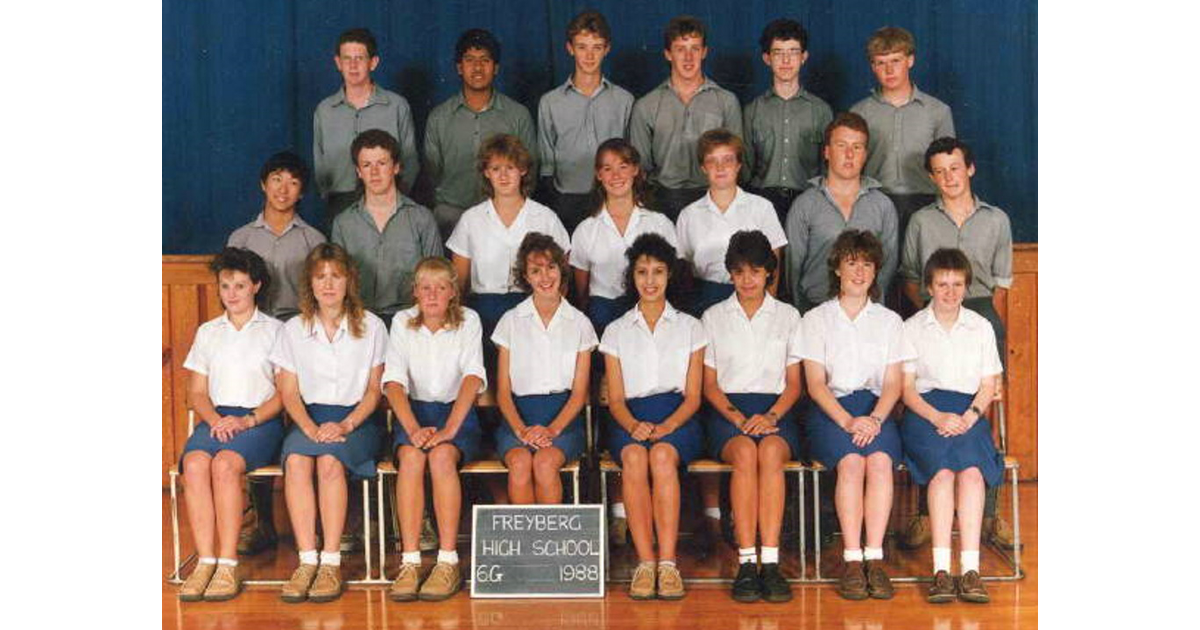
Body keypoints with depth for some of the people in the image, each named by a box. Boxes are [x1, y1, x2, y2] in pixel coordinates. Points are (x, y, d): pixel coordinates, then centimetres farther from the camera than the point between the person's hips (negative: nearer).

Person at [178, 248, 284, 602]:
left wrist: (248, 420, -12)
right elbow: (196, 393, 16)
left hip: (261, 420, -3)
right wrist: (215, 420, -5)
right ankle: (205, 562, -31)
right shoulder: (207, 332, 22)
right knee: (195, 463, -30)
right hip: (215, 418, 3)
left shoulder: (275, 330, 11)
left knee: (225, 463, -34)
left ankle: (228, 565, -32)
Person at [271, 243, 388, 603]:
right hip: (310, 417, 2)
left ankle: (331, 562, -30)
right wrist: (310, 428, -13)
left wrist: (345, 425, -13)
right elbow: (289, 392, 6)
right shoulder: (293, 330, 11)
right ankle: (307, 560, -31)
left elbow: (374, 390, 5)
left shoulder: (371, 326, 7)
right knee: (296, 461, -31)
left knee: (329, 460, -33)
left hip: (357, 418, -2)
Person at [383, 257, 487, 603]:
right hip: (414, 410, 1)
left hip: (457, 410, -1)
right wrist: (413, 429, -25)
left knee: (442, 455, -33)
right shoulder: (402, 322, 4)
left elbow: (473, 377, -13)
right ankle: (409, 562, -33)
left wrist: (449, 429, -26)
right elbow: (394, 381, -8)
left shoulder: (468, 321, 0)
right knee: (411, 457, -31)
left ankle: (449, 562, -31)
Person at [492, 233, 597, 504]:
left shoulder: (579, 324, 11)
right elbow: (503, 391, 7)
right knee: (520, 462, -32)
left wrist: (552, 429, -11)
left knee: (545, 462, -32)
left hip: (564, 416, 0)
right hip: (519, 416, 0)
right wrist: (521, 429, -12)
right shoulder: (511, 322, 11)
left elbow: (579, 393, 6)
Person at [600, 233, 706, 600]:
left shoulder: (689, 327, 15)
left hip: (677, 417, -1)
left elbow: (693, 396, 7)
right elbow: (615, 399, 9)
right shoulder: (616, 331, 17)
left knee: (662, 455, -35)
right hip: (631, 418, 1)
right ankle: (645, 562, -35)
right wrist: (633, 425, -14)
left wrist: (667, 425, -14)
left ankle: (668, 564, -37)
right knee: (634, 456, -35)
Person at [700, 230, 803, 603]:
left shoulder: (788, 316, 17)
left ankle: (770, 562, -39)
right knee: (745, 452, -34)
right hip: (727, 410, 0)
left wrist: (771, 416, -8)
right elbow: (710, 384, 9)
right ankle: (746, 563, -38)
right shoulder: (714, 317, 15)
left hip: (775, 409, 0)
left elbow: (794, 384, 11)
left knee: (771, 451, -35)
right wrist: (737, 417, -9)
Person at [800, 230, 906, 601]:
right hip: (830, 410, -1)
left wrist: (874, 419, -12)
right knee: (851, 462, -32)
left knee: (880, 460, -31)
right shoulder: (816, 319, 11)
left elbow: (893, 383, 8)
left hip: (876, 410, 1)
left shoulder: (889, 321, 17)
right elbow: (815, 384, 1)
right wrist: (847, 420, -15)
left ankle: (874, 558, -32)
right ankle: (852, 561, -31)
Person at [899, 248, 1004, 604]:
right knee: (942, 470, -32)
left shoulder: (981, 327, 17)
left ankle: (970, 568, -35)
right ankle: (941, 570, -36)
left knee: (972, 470, -31)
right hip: (925, 411, -1)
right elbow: (906, 387, 5)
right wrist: (937, 417, -13)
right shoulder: (913, 328, 12)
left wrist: (970, 417, -9)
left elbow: (988, 384, 12)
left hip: (969, 412, 1)